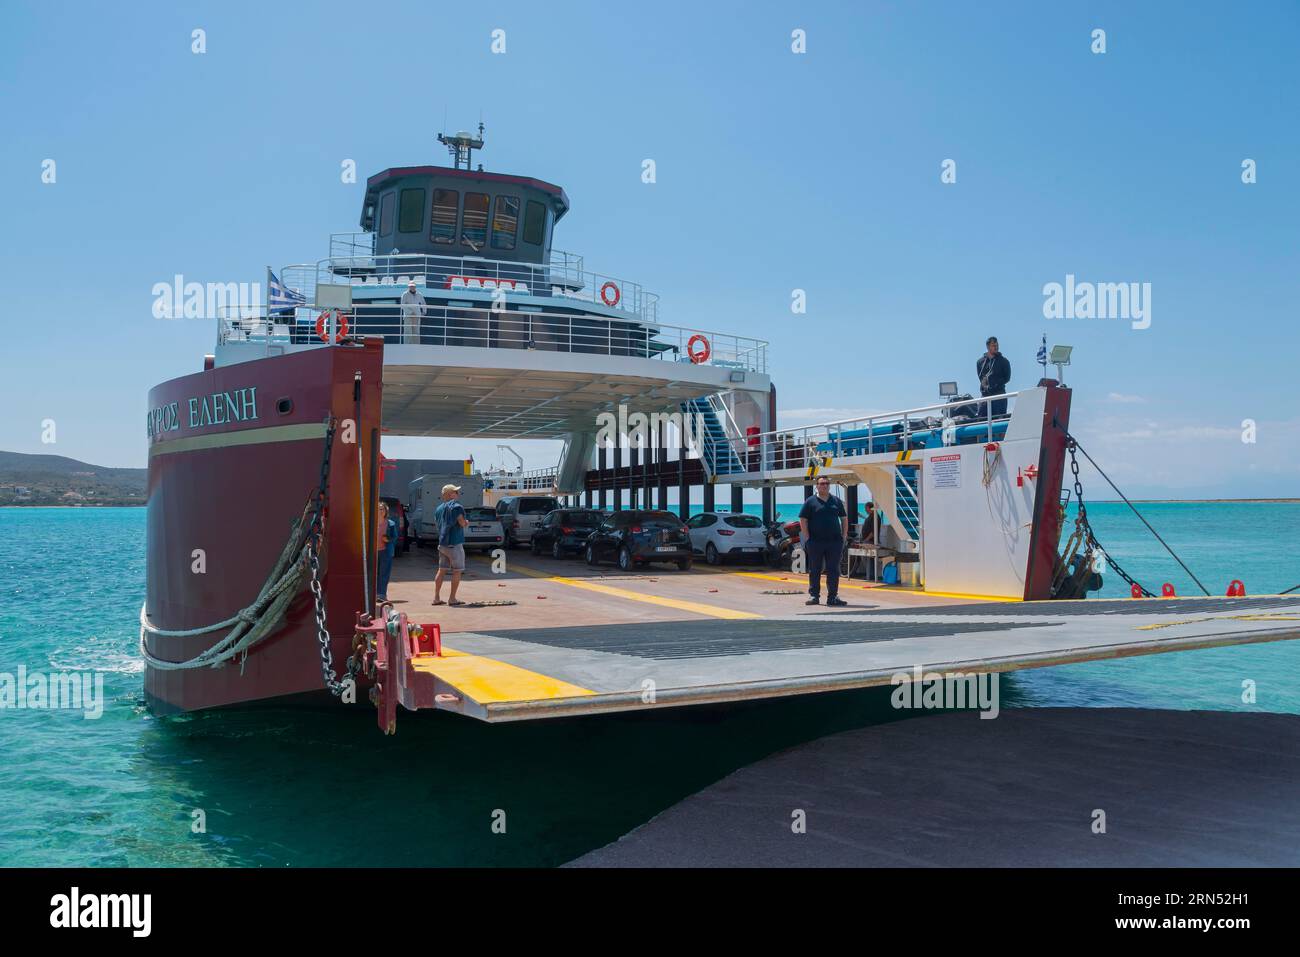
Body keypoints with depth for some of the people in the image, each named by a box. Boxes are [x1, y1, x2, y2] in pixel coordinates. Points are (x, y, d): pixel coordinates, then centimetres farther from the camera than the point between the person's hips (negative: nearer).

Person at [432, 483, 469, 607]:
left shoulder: (439, 508, 13)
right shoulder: (456, 506, -13)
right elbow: (462, 523, -19)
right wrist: (466, 522, 4)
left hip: (442, 543, 8)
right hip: (454, 543, -8)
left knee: (441, 570, 12)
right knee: (457, 571, 1)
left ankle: (436, 597, 12)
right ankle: (452, 598, 1)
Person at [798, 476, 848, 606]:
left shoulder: (836, 501, 12)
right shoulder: (811, 501, 2)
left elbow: (844, 518, 17)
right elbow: (803, 520, 0)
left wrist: (844, 536, 8)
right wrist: (807, 538, -7)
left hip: (834, 541, 3)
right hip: (815, 542, -3)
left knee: (833, 570, 3)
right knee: (814, 570, 3)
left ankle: (832, 596, 8)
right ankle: (814, 596, 10)